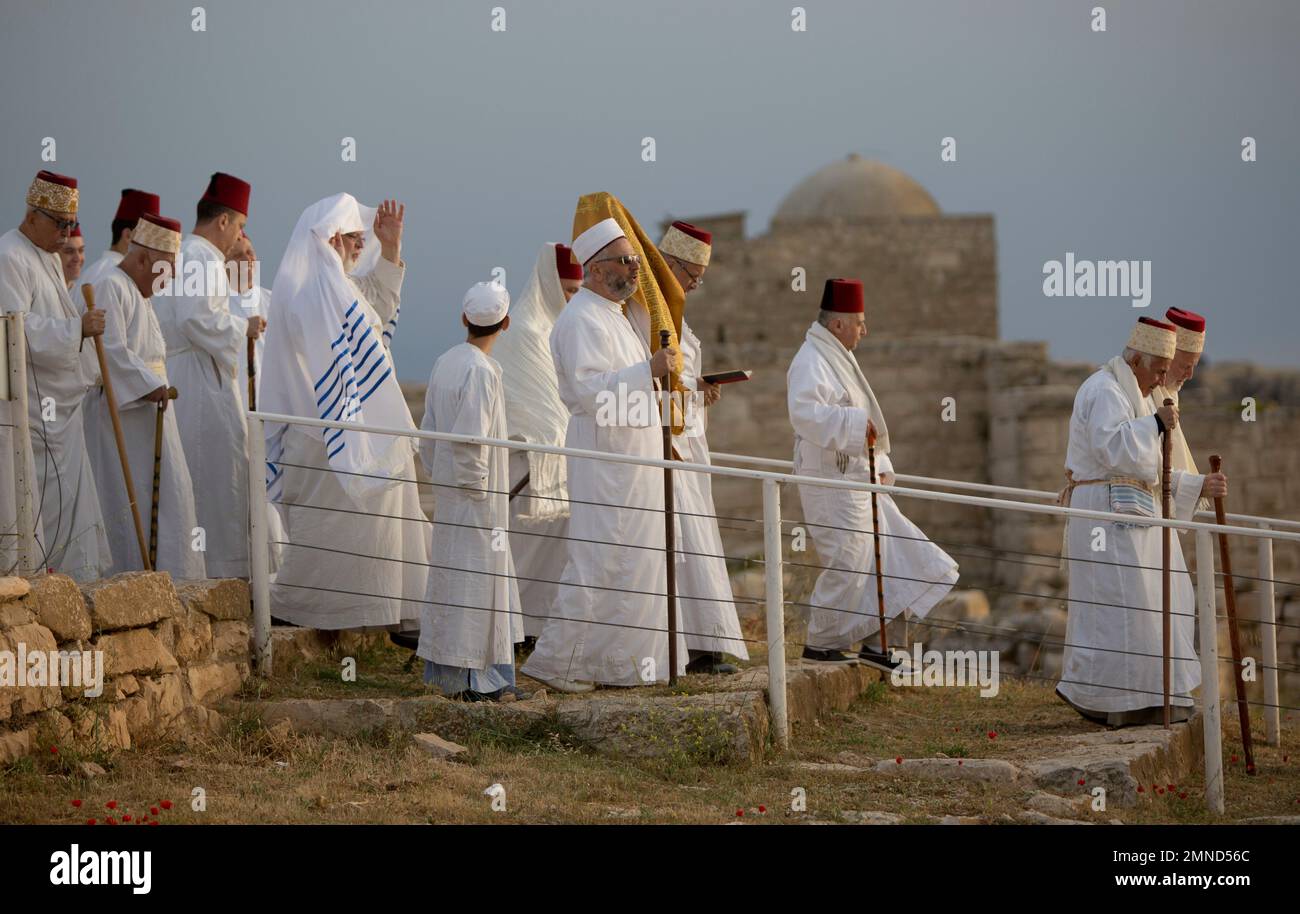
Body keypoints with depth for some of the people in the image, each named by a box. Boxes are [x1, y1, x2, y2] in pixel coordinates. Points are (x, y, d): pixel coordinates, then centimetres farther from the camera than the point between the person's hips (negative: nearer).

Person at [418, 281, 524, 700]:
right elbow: (470, 438, -24)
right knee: (475, 578, -3)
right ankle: (472, 677, 1)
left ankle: (448, 670, 20)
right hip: (477, 495, -8)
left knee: (454, 577, 14)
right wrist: (477, 487, -15)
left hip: (448, 488, 8)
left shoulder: (445, 363, 6)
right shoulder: (481, 371, -19)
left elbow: (429, 431, 12)